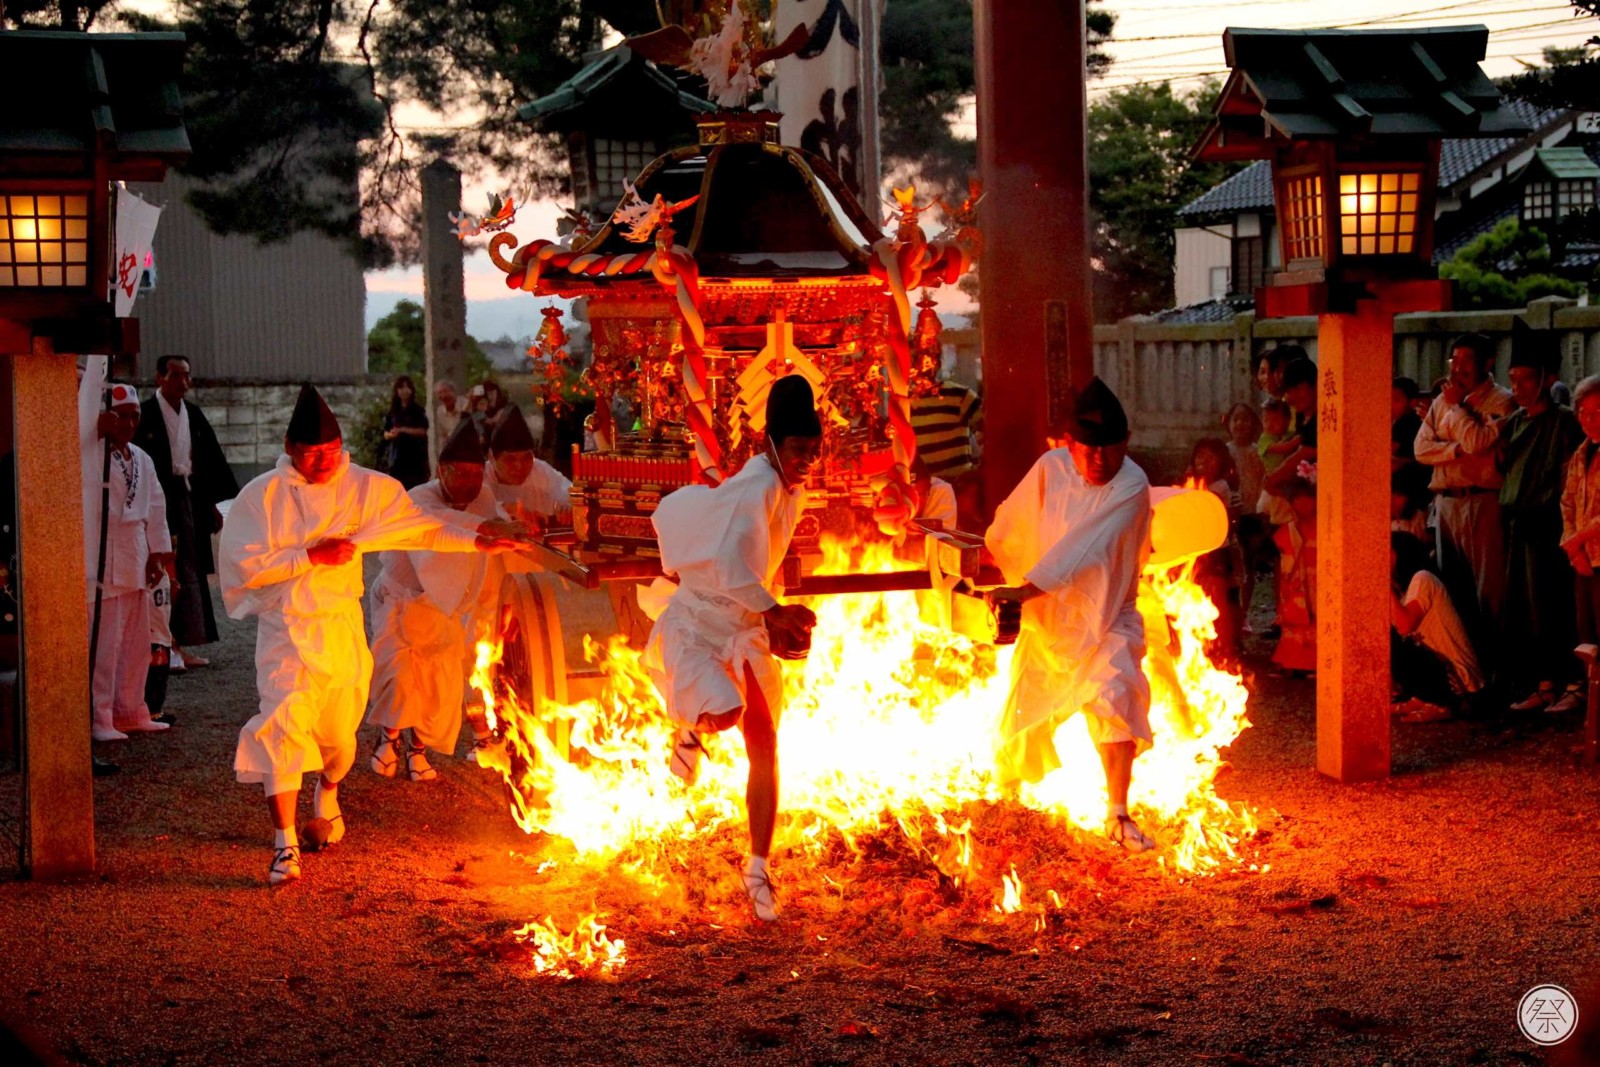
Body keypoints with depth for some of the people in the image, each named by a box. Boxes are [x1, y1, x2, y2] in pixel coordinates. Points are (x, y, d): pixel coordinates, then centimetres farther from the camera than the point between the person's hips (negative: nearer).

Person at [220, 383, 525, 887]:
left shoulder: (366, 487, 2)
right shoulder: (262, 495, -4)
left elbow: (419, 526, 5)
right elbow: (247, 566, -11)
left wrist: (474, 540, -5)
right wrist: (312, 556, -17)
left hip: (342, 627, 3)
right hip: (286, 631, -3)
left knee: (340, 731, 11)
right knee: (284, 722, -18)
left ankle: (327, 794, 47)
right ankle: (285, 844, -15)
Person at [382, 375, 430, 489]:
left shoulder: (418, 410, 1)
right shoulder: (393, 411, 12)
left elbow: (423, 431, -8)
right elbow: (385, 434, 13)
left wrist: (403, 430, -16)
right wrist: (391, 434, -10)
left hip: (415, 457, -4)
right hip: (397, 458, 4)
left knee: (415, 489, -9)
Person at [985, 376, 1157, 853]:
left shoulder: (1131, 486, -21)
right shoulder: (1051, 467, -11)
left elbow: (1086, 547, -30)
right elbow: (1009, 527, 2)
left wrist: (1027, 589, -34)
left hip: (1105, 616, -3)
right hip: (1048, 613, 3)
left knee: (1113, 698, -25)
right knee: (1026, 706, 12)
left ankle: (1118, 815, -17)